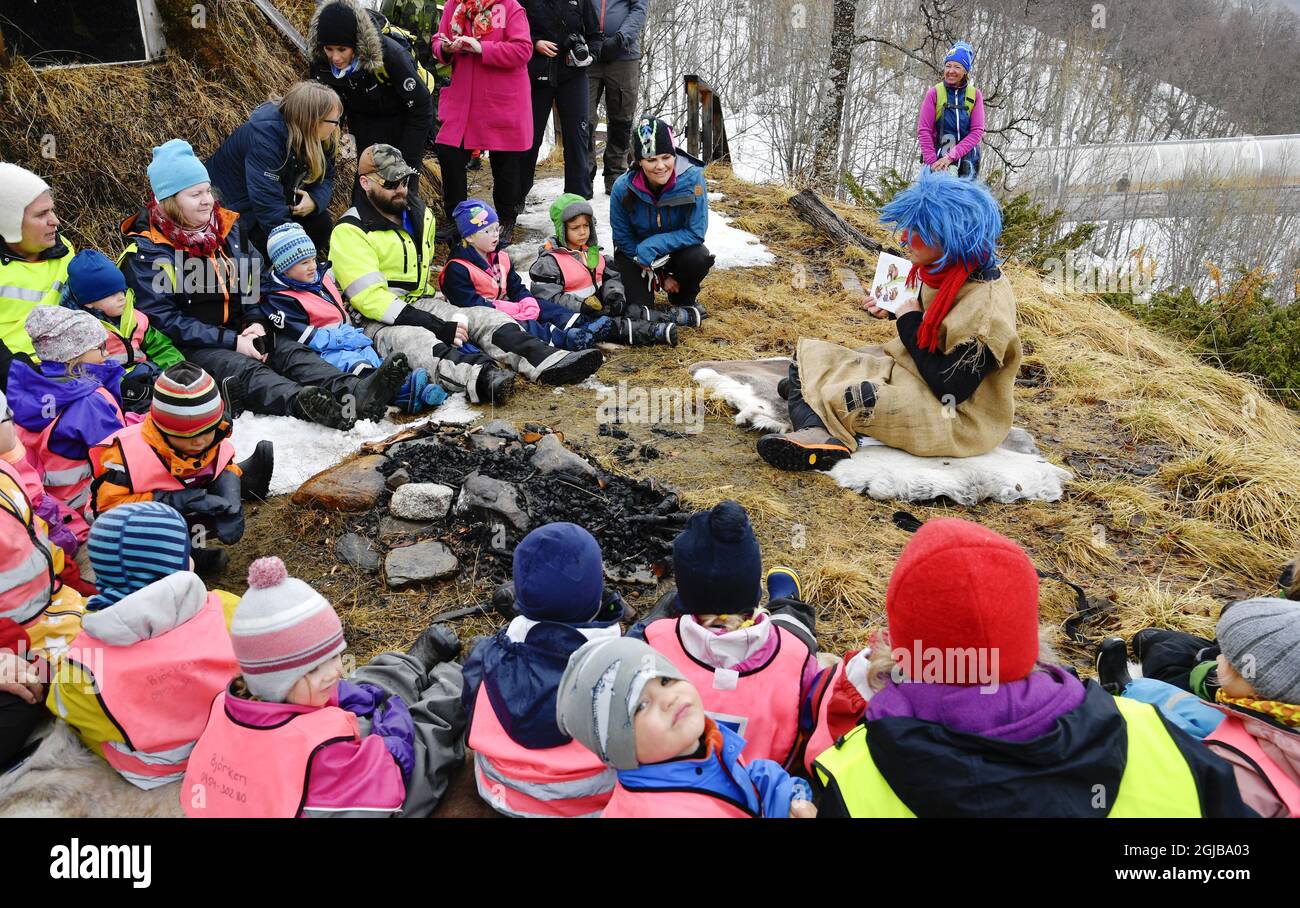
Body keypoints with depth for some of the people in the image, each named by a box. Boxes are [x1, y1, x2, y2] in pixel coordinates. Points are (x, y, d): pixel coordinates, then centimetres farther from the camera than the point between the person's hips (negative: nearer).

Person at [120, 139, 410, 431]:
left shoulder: (227, 226, 10)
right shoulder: (146, 251, -7)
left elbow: (255, 281, 18)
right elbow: (164, 319, -14)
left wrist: (255, 323, -3)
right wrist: (232, 341, -21)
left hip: (237, 334, 5)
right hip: (189, 347, -5)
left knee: (291, 351, -24)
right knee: (245, 369, -35)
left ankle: (355, 392, -50)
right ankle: (303, 404, -65)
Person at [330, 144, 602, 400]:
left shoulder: (420, 215, 13)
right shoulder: (350, 232, -11)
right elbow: (370, 298, -19)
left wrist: (439, 311, 14)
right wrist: (439, 326, -24)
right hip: (377, 321, -7)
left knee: (483, 316, -16)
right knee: (413, 340, -39)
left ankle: (547, 362, -39)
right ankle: (482, 378, -69)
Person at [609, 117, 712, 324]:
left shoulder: (692, 179, -26)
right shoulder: (623, 188, -22)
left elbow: (696, 232, -22)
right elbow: (623, 239, -9)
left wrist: (651, 246, -30)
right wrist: (659, 277, -13)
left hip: (676, 250, 0)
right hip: (636, 253, 0)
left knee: (699, 258, -33)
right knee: (637, 313, -19)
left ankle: (683, 301, 0)